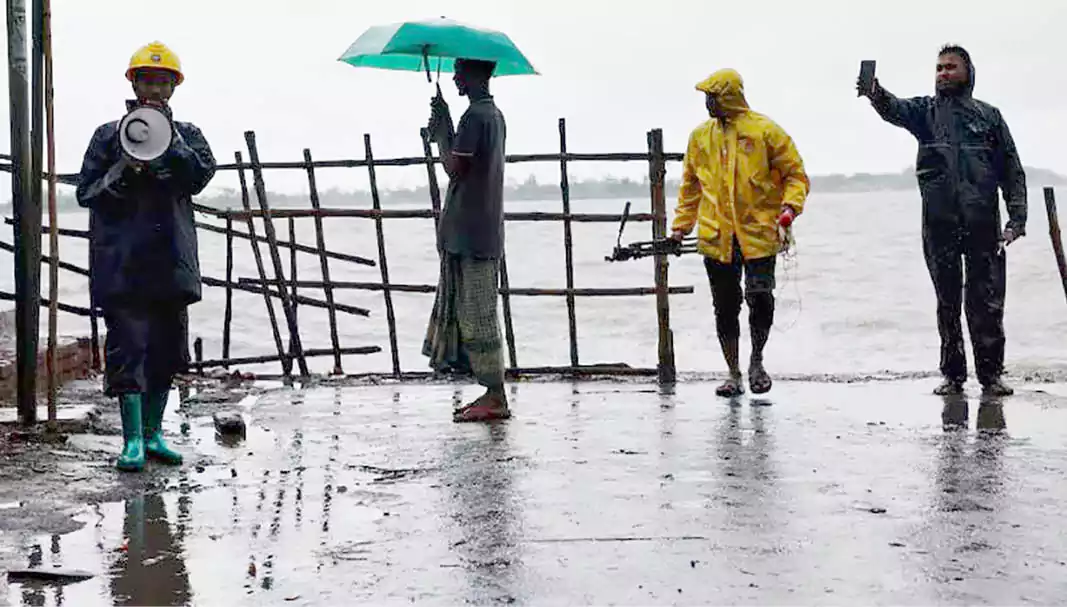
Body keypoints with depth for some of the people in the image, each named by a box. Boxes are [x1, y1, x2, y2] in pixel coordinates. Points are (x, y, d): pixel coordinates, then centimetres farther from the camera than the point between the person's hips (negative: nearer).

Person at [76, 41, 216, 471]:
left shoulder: (187, 134, 13)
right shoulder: (109, 135, 7)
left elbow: (201, 175, -6)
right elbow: (86, 193, 4)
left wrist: (168, 138, -15)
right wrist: (122, 172, -12)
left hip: (172, 262, 3)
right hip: (123, 261, -3)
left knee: (167, 349, 8)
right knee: (129, 346, -8)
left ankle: (153, 432, 21)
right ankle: (132, 440, -4)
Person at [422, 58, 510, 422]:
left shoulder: (474, 116, -14)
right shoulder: (495, 115, 17)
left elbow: (454, 167, -18)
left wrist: (441, 129, -6)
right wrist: (442, 130, 12)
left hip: (470, 232, -10)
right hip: (486, 231, 10)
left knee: (477, 315, -6)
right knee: (475, 314, 13)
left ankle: (495, 398, -3)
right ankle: (492, 393, 15)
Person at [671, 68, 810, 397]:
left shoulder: (765, 131, -2)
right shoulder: (701, 136, 11)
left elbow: (795, 174, 2)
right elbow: (690, 185, 20)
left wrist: (790, 205, -15)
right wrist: (680, 226, 15)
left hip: (758, 235, -4)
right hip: (716, 238, 4)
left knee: (760, 298, -13)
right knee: (725, 308, 6)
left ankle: (756, 362, 13)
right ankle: (734, 375, 18)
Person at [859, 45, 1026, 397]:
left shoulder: (988, 115, 11)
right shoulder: (925, 110, 10)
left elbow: (1011, 170, 9)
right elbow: (895, 110, -13)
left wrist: (1017, 219, -2)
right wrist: (876, 95, -37)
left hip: (983, 222, 0)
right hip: (939, 223, 1)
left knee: (987, 303, -1)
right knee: (947, 302, 7)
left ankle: (991, 373, 8)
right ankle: (953, 374, 16)